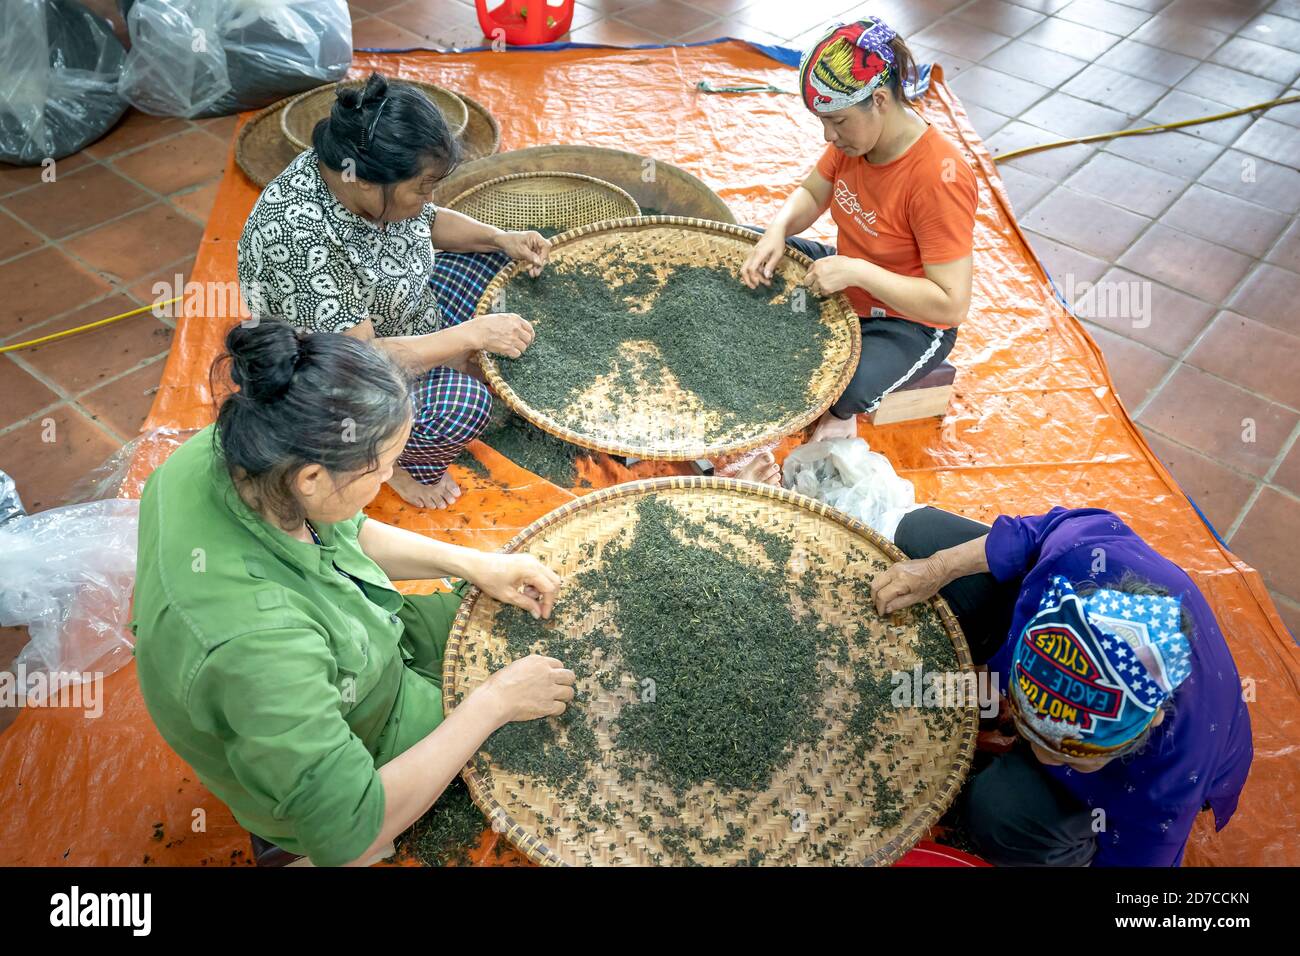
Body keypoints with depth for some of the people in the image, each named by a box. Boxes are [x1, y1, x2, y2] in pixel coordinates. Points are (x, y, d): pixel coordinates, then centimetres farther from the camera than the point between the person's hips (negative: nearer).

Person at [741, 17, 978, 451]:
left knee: (843, 390, -36)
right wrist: (777, 231, -15)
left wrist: (856, 271, -36)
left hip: (908, 324, -8)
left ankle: (839, 414, 1)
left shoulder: (939, 178, -32)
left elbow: (952, 304, -32)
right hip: (848, 289, 8)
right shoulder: (856, 134, -11)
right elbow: (811, 195, 8)